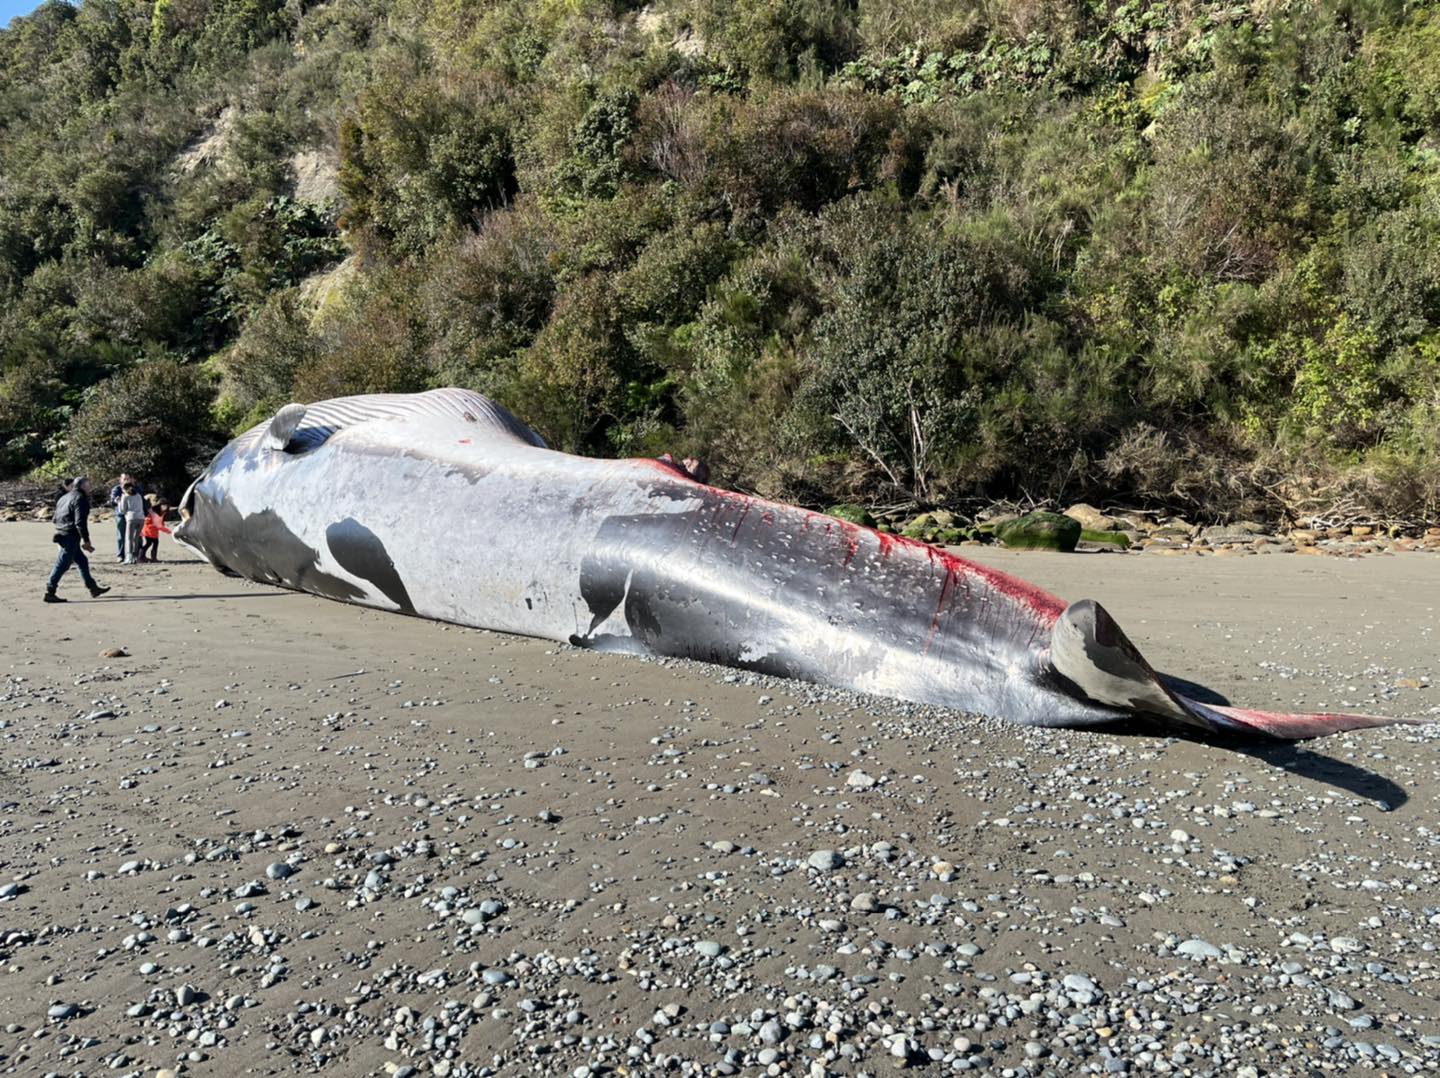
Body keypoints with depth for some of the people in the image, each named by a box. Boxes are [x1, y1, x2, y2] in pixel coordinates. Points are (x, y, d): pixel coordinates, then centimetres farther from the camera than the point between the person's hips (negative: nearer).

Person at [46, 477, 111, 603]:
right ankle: (49, 593, -7)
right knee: (62, 565, -8)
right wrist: (86, 540, -14)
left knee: (82, 561, 16)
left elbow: (55, 519, 22)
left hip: (61, 535, 10)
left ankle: (93, 588, 21)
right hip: (71, 537, -10)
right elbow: (80, 522, -18)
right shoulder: (80, 499, -10)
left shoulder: (65, 498, 20)